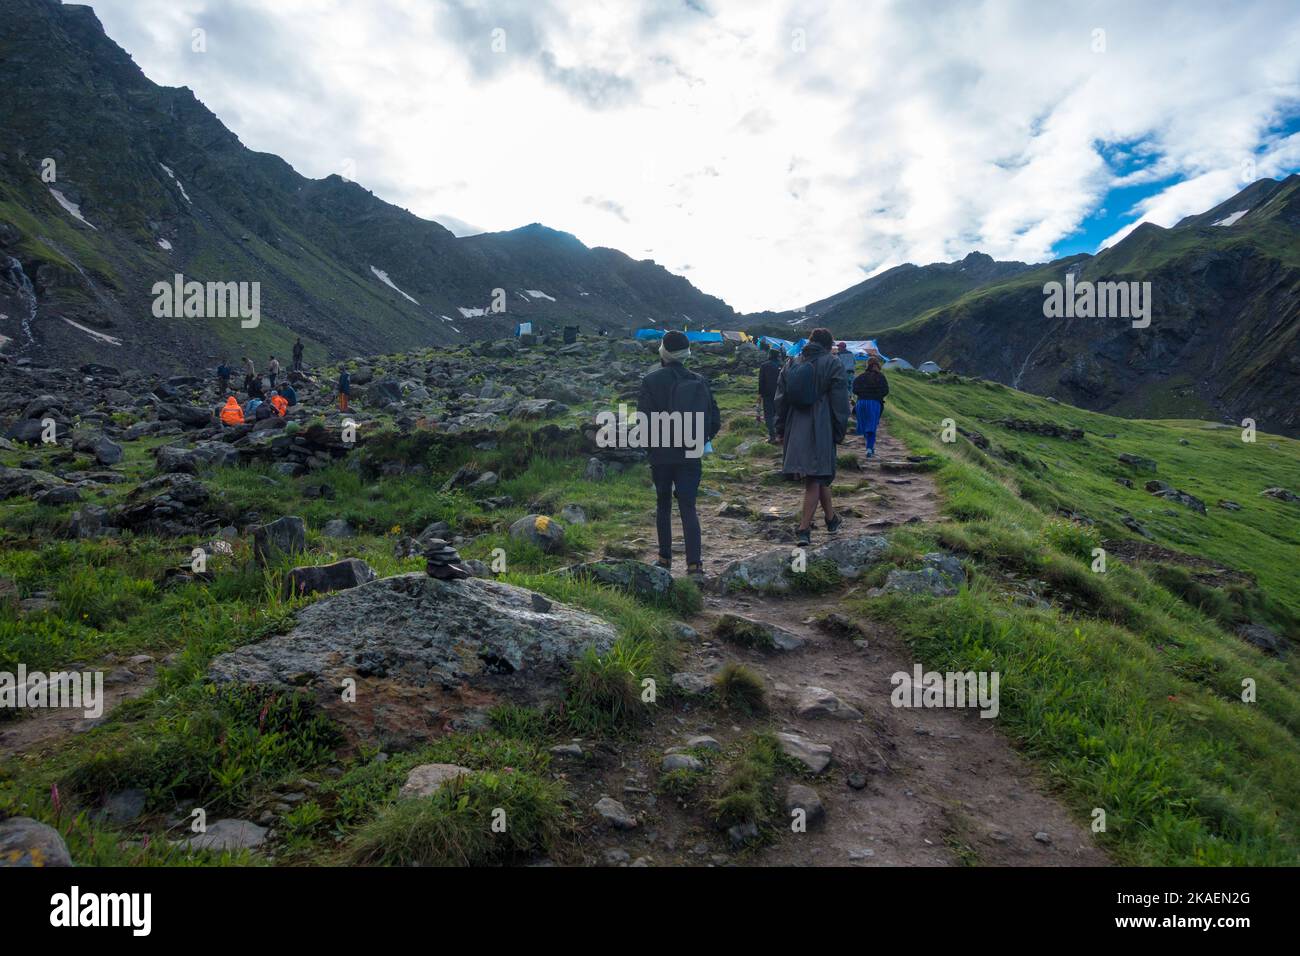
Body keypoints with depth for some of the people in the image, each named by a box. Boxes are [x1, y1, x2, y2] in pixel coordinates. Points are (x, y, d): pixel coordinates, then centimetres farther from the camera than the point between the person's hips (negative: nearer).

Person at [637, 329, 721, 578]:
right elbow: (715, 420, 2)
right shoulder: (700, 382, 0)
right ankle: (694, 563, -8)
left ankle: (665, 558, 23)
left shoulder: (651, 380, -9)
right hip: (691, 456, 2)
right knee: (688, 507, 3)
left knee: (663, 506, 15)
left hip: (661, 455, -1)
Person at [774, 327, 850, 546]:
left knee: (819, 476, 19)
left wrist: (780, 430, 14)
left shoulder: (791, 364, 10)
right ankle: (804, 529, -3)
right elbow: (840, 402, -8)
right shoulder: (832, 364, -4)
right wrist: (839, 432, -1)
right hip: (820, 430, -5)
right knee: (815, 478, 1)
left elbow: (781, 400, 10)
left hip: (795, 430, 5)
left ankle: (831, 518, 33)